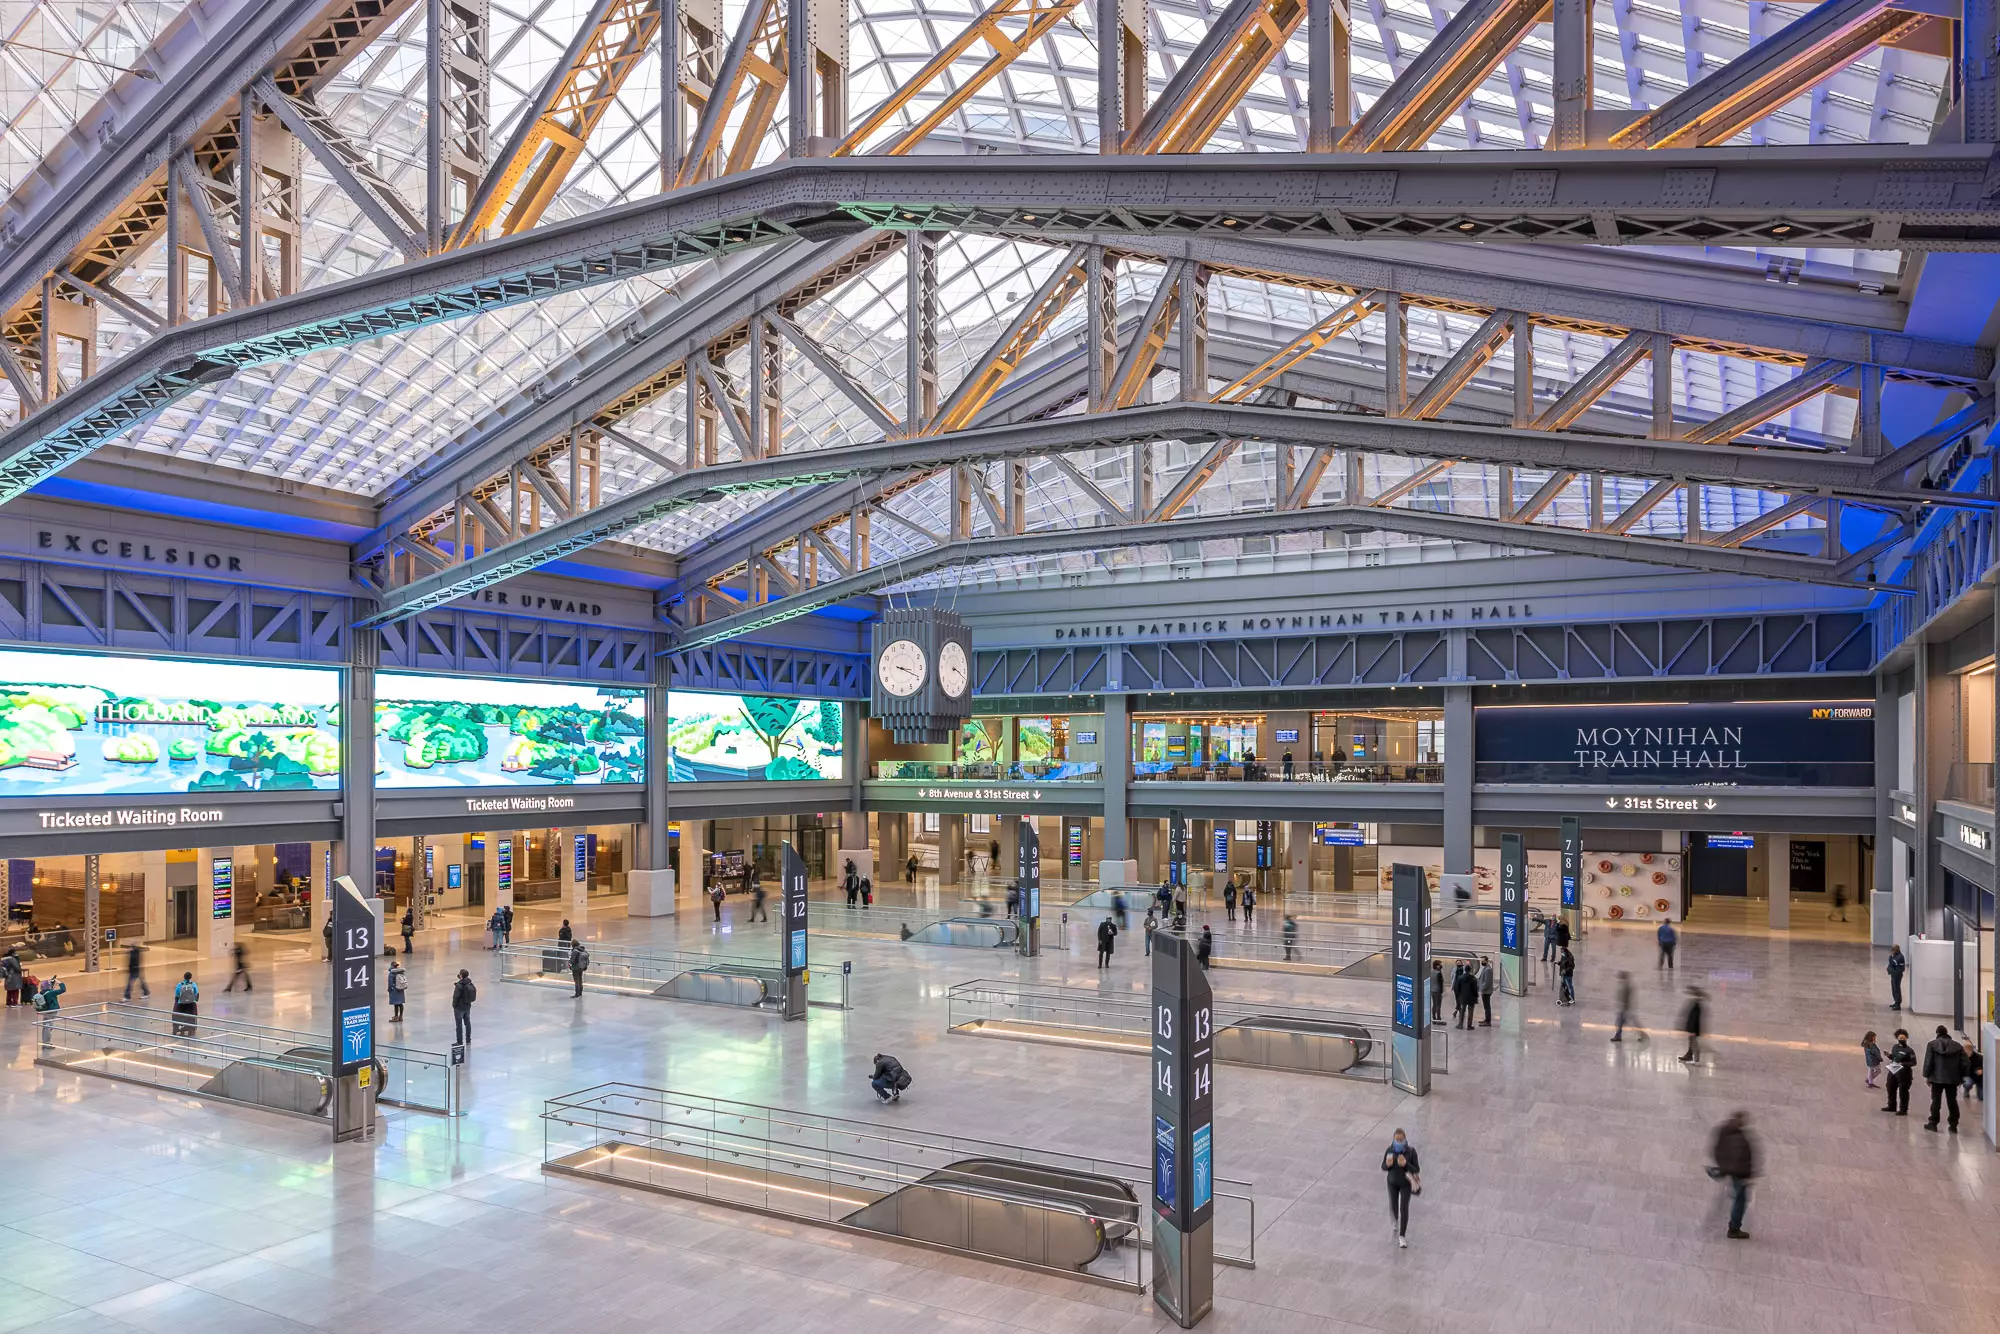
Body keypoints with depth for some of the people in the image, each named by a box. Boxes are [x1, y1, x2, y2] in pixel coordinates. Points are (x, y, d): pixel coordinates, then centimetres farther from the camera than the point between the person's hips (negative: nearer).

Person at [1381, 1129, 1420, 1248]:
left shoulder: (1411, 1151, -22)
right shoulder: (1390, 1150, -16)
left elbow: (1417, 1169, -17)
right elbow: (1383, 1167, -8)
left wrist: (1406, 1164, -36)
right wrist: (1388, 1164, -32)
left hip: (1405, 1183, -2)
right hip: (1392, 1183, 2)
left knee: (1404, 1208, -10)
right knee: (1394, 1207, 17)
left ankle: (1402, 1236, -1)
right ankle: (1398, 1222, 51)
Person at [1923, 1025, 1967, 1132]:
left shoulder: (1932, 1044, -4)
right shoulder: (1957, 1046, 5)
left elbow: (1928, 1062, -7)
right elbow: (1963, 1063, 4)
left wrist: (1927, 1076, 0)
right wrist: (1961, 1077, 12)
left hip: (1937, 1078, -3)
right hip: (1953, 1079, 3)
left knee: (1936, 1100, 4)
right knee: (1952, 1101, 9)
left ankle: (1933, 1123, 6)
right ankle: (1953, 1125, 11)